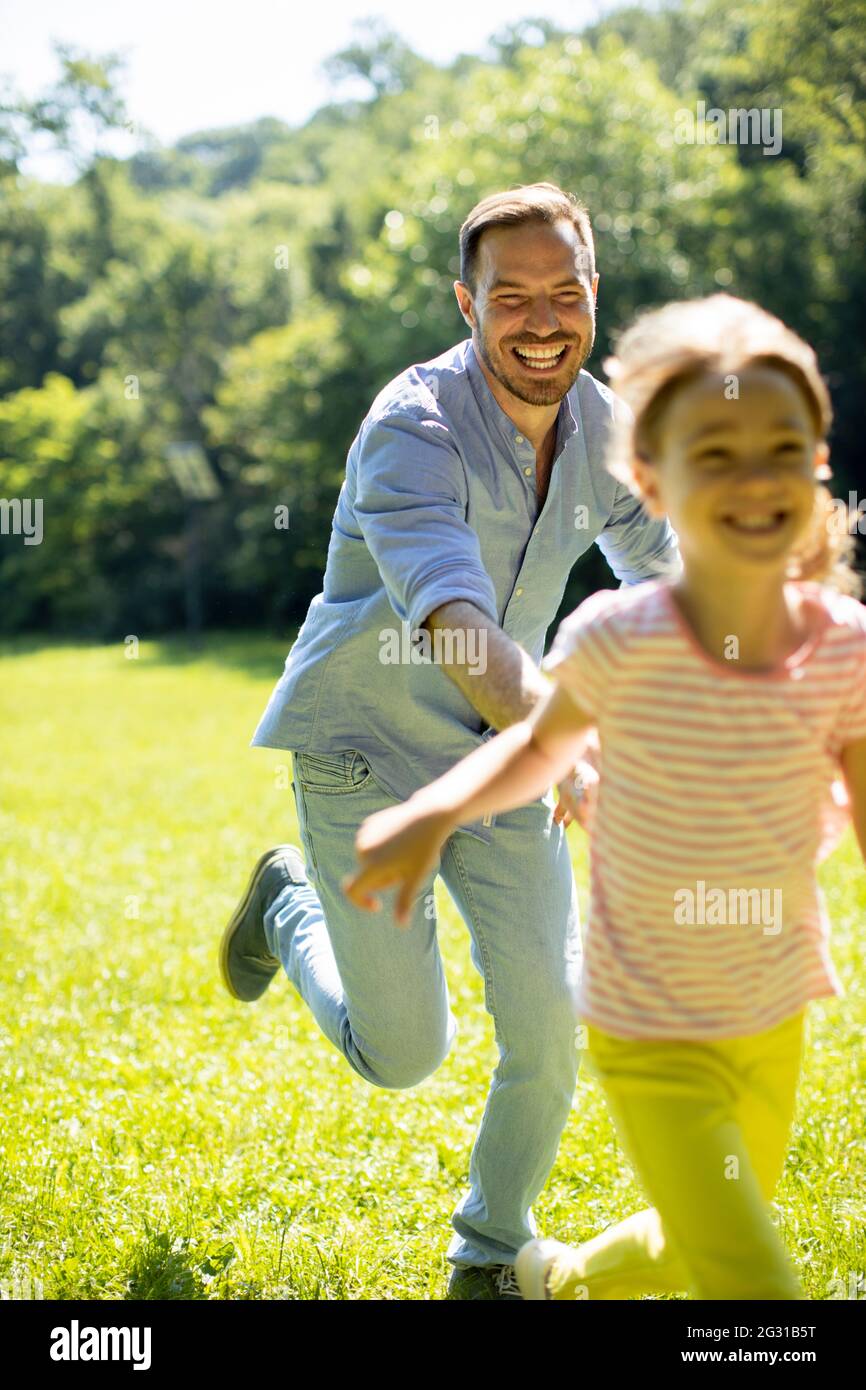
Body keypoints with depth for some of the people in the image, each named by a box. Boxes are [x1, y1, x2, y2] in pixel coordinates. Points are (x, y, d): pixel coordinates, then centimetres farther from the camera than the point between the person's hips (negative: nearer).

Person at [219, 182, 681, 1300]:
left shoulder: (599, 424, -3)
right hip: (364, 751, -5)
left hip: (503, 755, 6)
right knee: (402, 1054, -2)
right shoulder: (414, 429, -26)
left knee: (549, 1031, -1)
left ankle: (490, 1257, 24)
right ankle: (291, 907, 29)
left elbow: (659, 566, 15)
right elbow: (453, 619, -44)